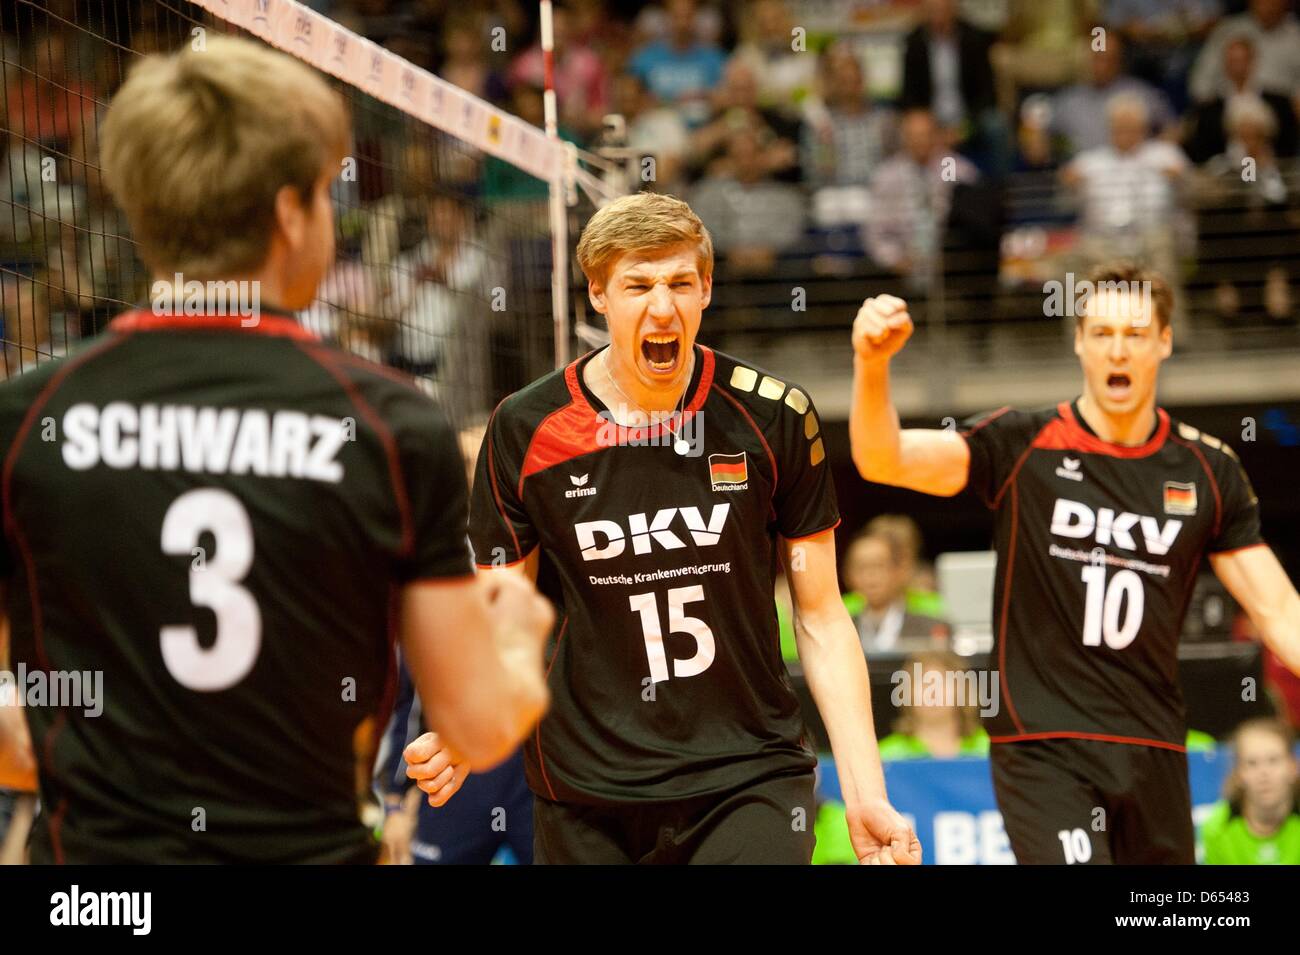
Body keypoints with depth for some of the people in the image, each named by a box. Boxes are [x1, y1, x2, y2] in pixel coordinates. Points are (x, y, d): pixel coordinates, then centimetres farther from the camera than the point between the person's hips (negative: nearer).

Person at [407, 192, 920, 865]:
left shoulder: (773, 417, -2)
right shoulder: (524, 430, -3)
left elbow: (820, 618, 4)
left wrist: (864, 794, -2)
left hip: (750, 783, -1)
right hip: (586, 799, 1)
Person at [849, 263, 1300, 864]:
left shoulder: (1208, 470, 5)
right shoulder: (1023, 445, -3)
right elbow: (883, 460, -15)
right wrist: (872, 363, -32)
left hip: (1153, 749, 4)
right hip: (1042, 745, -4)